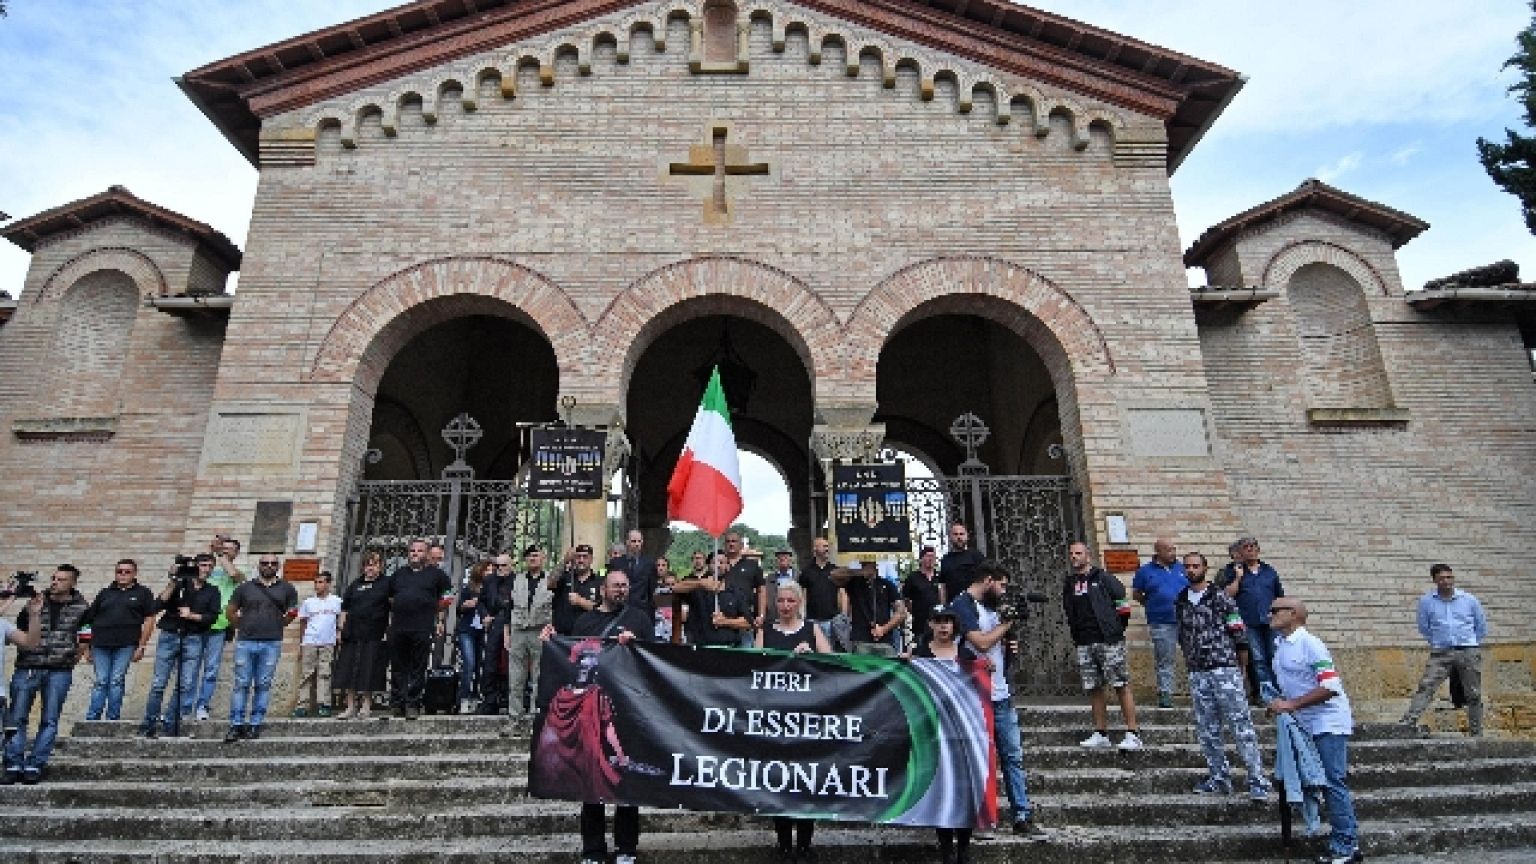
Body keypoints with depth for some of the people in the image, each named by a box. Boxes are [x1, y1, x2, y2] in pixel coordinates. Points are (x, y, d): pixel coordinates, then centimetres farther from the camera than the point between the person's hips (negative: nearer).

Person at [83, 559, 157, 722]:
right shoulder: (105, 593, 15)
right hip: (101, 644, 2)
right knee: (101, 681, 1)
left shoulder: (143, 592, 7)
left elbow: (149, 620, 3)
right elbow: (90, 619, 16)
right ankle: (92, 718, 7)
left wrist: (141, 646, -4)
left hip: (125, 645, -2)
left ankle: (113, 719, 9)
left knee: (117, 681, 0)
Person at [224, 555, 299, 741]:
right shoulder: (245, 587, 10)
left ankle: (256, 724, 10)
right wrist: (242, 626, 7)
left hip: (272, 643, 0)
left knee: (263, 685, 3)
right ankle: (236, 725, 8)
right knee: (241, 684, 2)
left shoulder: (286, 588, 9)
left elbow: (292, 612, 14)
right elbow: (230, 611, 15)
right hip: (245, 642, 1)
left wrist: (276, 625, 3)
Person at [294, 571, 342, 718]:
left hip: (328, 643, -1)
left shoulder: (336, 601, 6)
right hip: (309, 642, 1)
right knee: (306, 674, 0)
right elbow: (303, 624, 14)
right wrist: (300, 645, 10)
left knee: (325, 674, -2)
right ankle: (302, 704, 2)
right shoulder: (308, 602, 10)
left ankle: (323, 705, -2)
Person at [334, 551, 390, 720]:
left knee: (369, 671, -3)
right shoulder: (355, 585, 15)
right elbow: (344, 608, 18)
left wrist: (389, 630, -8)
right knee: (349, 670, 4)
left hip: (374, 635, -4)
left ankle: (366, 705, 7)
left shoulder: (385, 584, 3)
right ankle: (351, 707, 12)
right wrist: (341, 626, 8)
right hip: (353, 634, 4)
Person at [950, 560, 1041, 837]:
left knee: (1013, 757, 9)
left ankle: (1023, 817, 17)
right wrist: (1007, 623, -7)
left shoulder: (990, 607, 15)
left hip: (1001, 695, 8)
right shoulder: (961, 605, -12)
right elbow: (981, 642, -20)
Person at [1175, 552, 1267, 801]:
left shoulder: (1220, 598, -4)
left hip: (1225, 669, -5)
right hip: (1196, 673, 5)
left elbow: (1239, 633, -2)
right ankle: (1218, 778, 20)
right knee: (1206, 730, 9)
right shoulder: (1180, 601, 10)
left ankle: (1258, 782, 0)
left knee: (1241, 724, -6)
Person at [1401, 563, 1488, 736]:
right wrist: (1437, 642, 12)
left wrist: (1469, 643, 16)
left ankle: (1476, 734, 20)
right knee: (1425, 687, -15)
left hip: (1469, 652, 1)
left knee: (1473, 695, 7)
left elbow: (1482, 628, 17)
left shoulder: (1470, 600, 4)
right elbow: (1423, 628, 16)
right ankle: (1409, 721, -24)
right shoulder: (1426, 601, 2)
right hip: (1441, 653, -1)